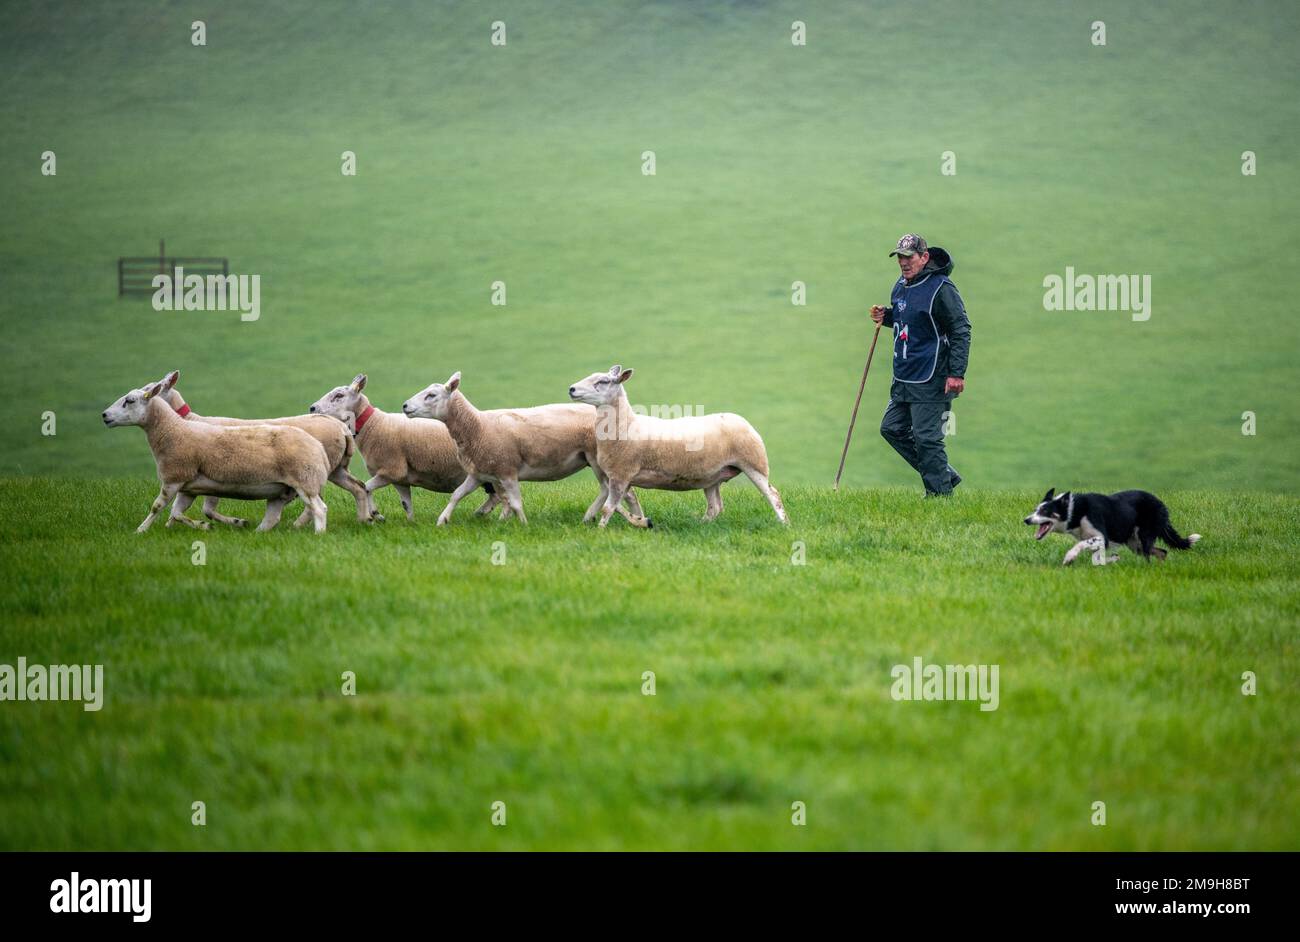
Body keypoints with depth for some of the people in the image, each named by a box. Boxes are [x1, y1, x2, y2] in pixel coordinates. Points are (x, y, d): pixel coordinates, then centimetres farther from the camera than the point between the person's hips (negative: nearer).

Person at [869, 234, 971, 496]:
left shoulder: (941, 289, -14)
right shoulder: (901, 286, 12)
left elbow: (961, 330, -15)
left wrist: (957, 373, -20)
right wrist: (885, 316, 7)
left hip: (930, 381, -9)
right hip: (903, 379, 9)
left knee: (926, 438, -8)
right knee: (892, 428, 12)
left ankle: (940, 491, 4)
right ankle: (944, 475, 20)